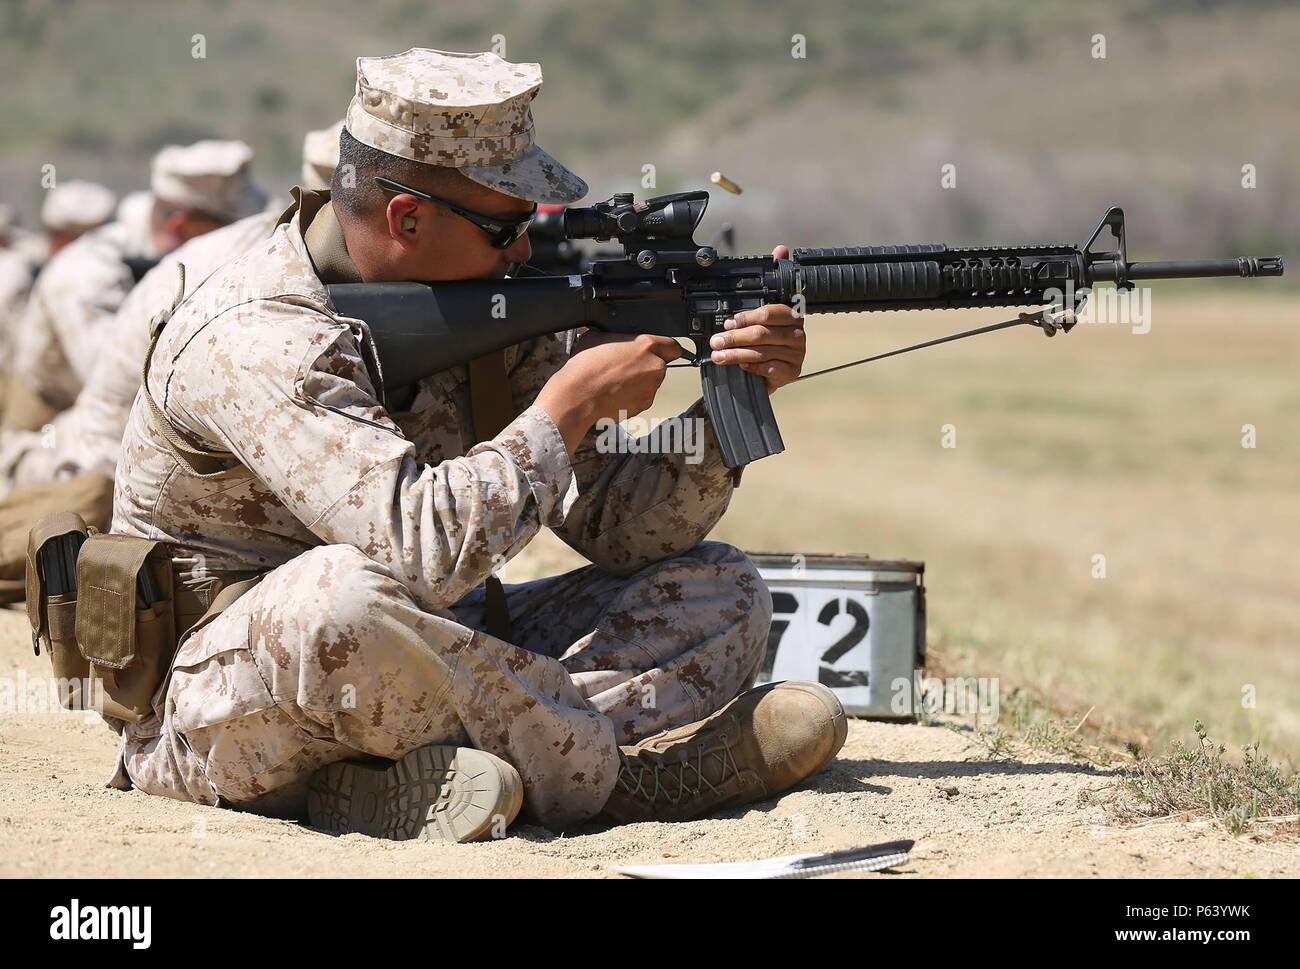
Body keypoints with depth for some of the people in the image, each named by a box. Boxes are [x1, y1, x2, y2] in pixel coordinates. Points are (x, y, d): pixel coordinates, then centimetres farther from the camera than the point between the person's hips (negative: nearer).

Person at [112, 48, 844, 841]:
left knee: (723, 592, 2)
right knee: (338, 591, -42)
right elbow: (425, 552, -36)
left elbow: (614, 521, 2)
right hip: (216, 715, -8)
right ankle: (616, 770, -21)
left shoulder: (479, 301, 2)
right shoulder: (254, 342, -23)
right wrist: (573, 398, -23)